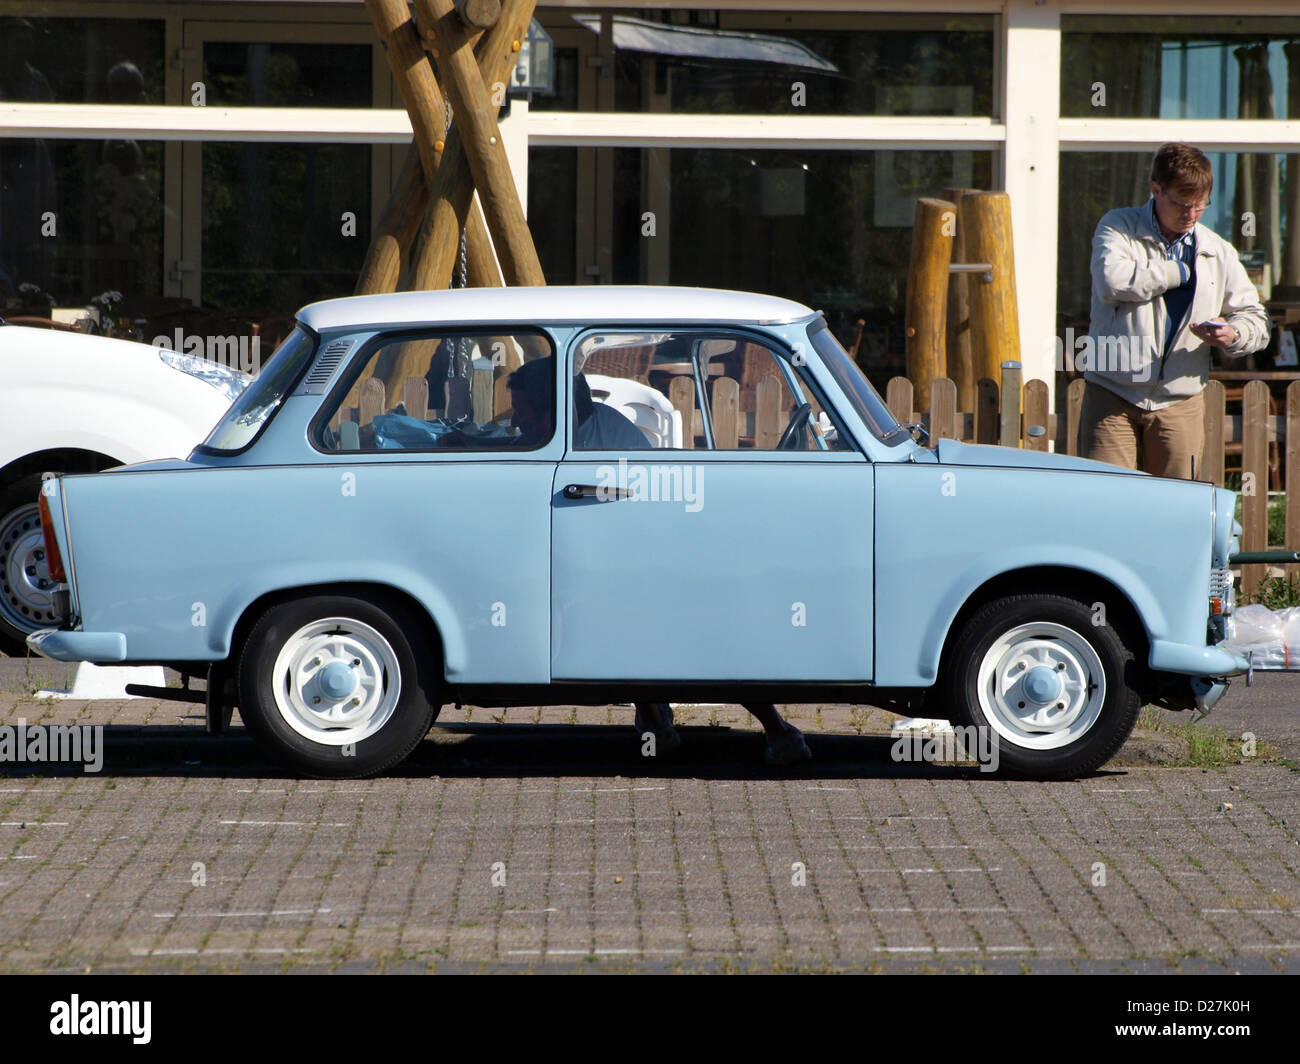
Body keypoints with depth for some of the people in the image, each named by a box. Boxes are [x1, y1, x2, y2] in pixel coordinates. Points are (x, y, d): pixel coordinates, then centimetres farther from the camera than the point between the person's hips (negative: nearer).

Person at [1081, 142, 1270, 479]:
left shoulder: (1218, 253, 11)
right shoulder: (1119, 228, 1)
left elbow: (1254, 317, 17)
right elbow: (1113, 281, -19)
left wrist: (1233, 335, -8)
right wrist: (1179, 272, -6)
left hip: (1180, 403, 3)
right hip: (1112, 399, -3)